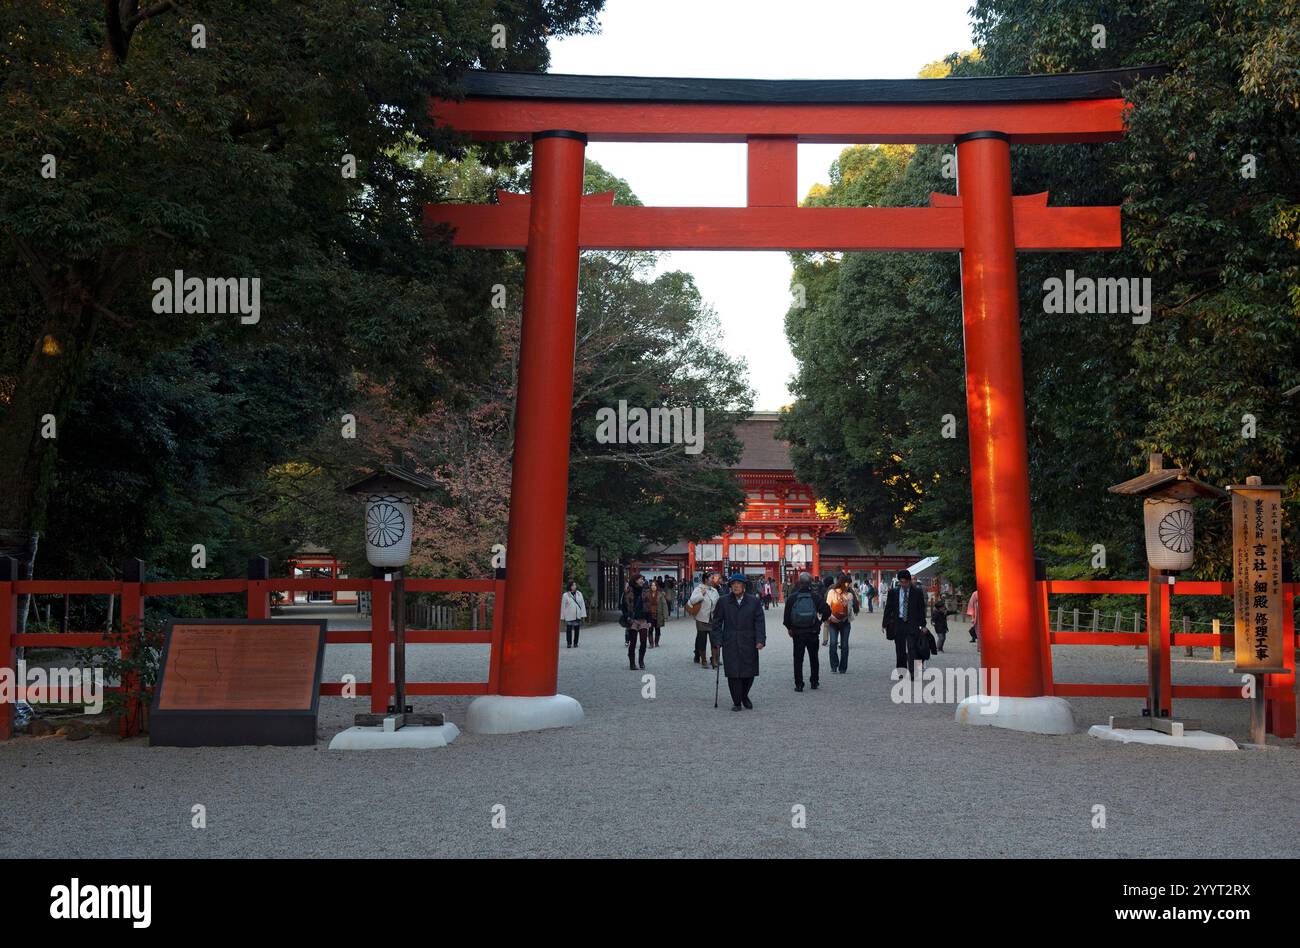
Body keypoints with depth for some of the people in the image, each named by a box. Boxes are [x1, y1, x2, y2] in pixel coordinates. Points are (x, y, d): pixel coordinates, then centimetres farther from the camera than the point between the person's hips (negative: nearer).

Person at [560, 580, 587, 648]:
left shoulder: (579, 594, 9)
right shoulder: (565, 595, -1)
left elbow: (582, 604, 8)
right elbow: (563, 606, 0)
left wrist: (583, 614, 3)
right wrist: (562, 617, -2)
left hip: (577, 616, 3)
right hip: (569, 616, -3)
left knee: (577, 629, 4)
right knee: (569, 630, -1)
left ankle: (575, 643, 14)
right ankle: (569, 643, 8)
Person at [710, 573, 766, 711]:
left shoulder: (754, 601, 5)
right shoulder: (723, 602, 5)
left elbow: (759, 622, 3)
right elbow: (717, 623, 6)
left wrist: (760, 640, -8)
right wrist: (717, 640, -2)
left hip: (749, 643, 1)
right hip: (730, 644, -1)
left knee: (749, 673, 4)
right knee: (733, 674, -2)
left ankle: (744, 696, 30)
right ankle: (736, 702, 11)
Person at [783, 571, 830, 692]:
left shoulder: (792, 597, -6)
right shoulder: (816, 596, -4)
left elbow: (787, 615, -5)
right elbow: (827, 611, -9)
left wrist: (789, 627, 8)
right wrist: (821, 620, 7)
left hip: (797, 632, -1)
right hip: (813, 632, 1)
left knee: (798, 659, 4)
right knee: (813, 658, 16)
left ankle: (799, 684, 1)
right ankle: (814, 682, 21)